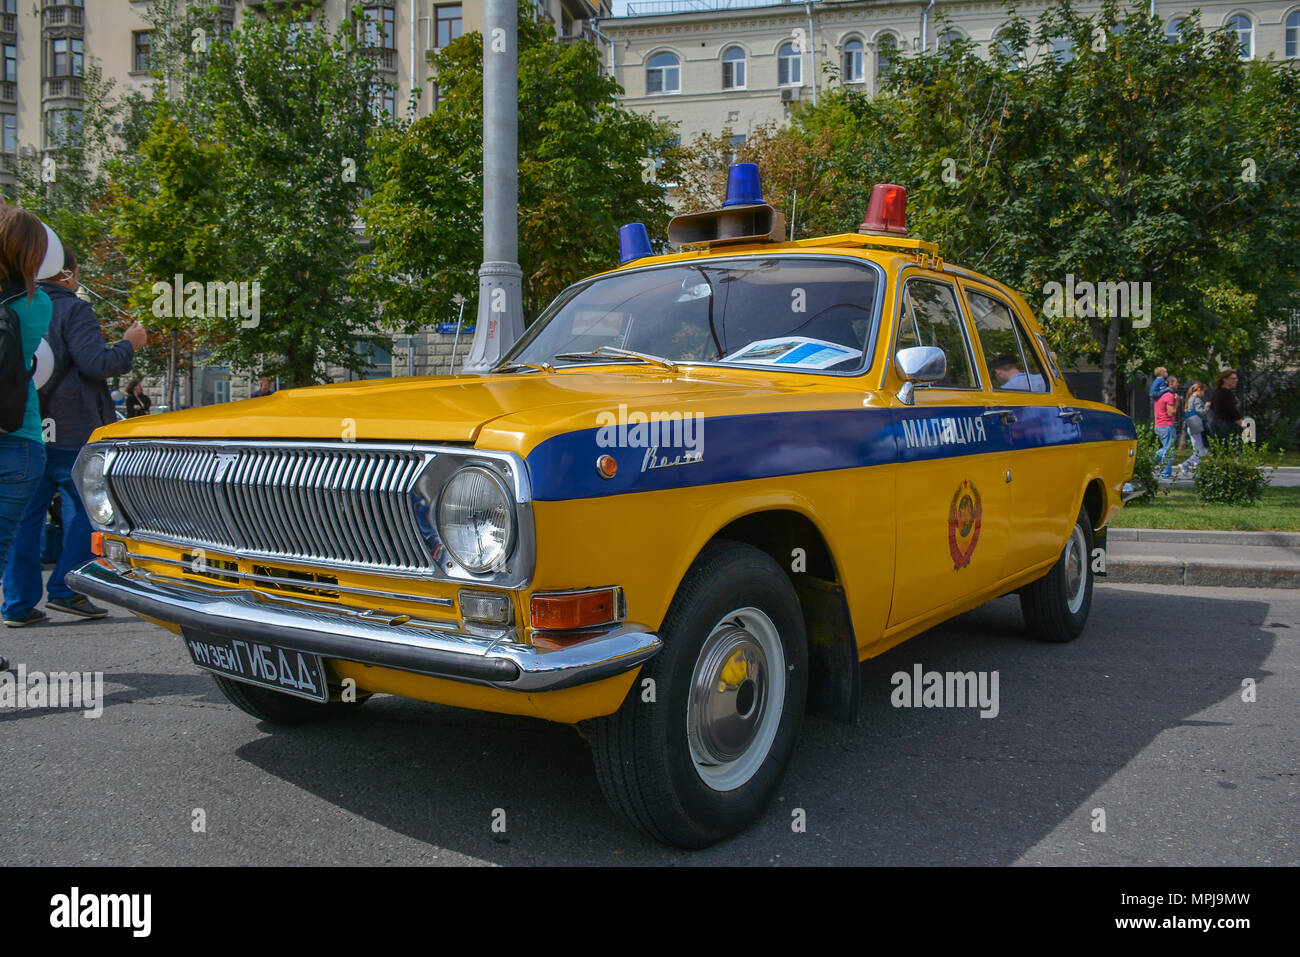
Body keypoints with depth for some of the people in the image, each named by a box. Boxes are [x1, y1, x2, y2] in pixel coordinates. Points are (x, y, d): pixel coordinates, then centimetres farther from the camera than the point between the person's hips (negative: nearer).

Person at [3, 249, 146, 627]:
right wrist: (129, 345, -3)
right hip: (69, 434, -7)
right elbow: (94, 364, -18)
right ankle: (65, 590, 1)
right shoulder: (72, 310, -9)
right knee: (89, 510, 5)